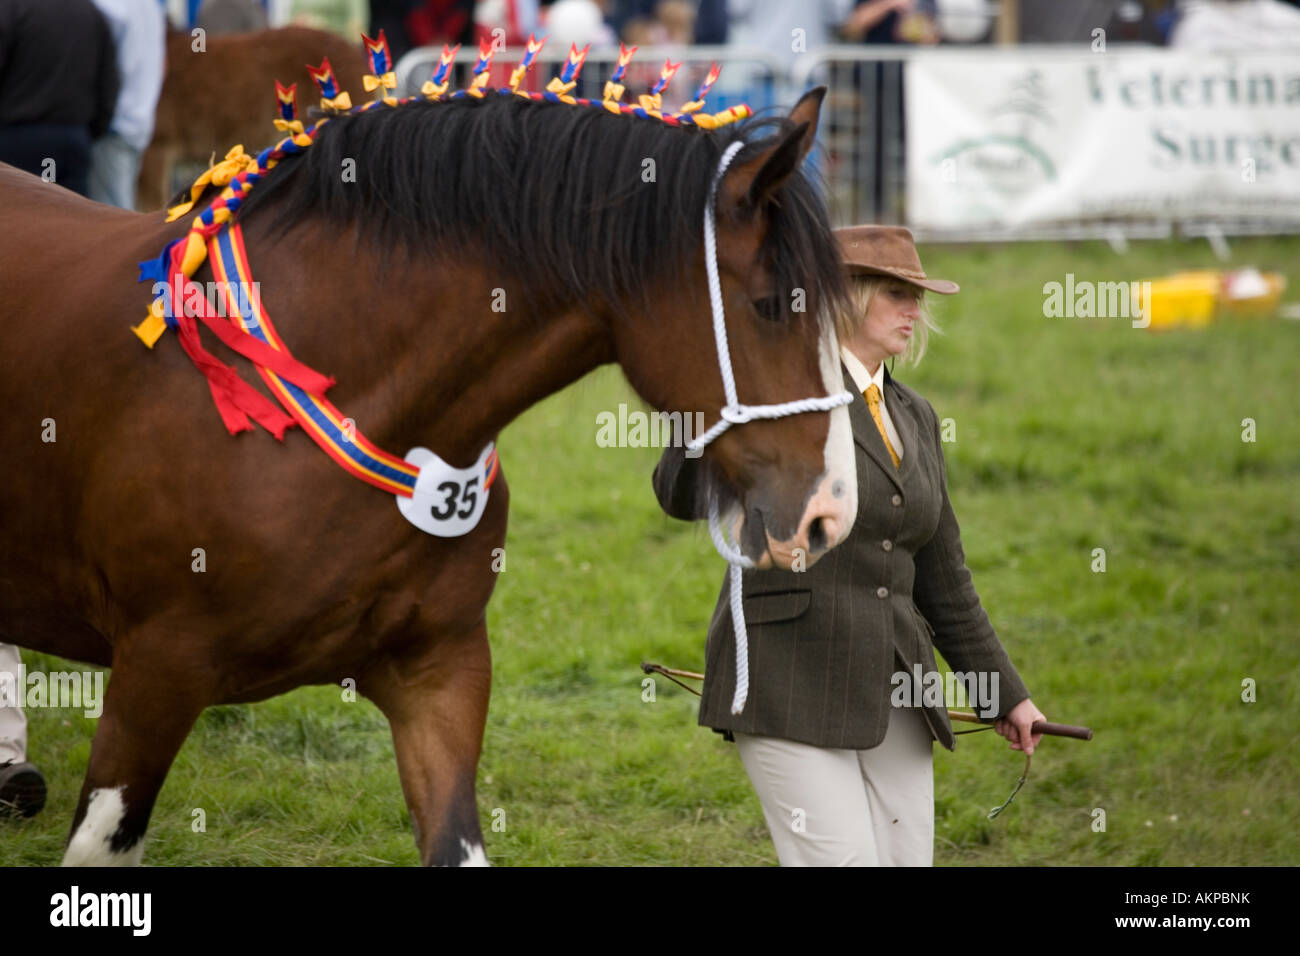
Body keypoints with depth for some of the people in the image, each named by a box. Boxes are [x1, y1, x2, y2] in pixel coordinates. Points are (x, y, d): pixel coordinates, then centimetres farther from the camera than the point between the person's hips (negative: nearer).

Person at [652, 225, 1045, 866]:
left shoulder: (911, 417, 16)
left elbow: (937, 574, 21)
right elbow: (683, 495, -21)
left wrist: (1003, 692, 22)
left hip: (885, 694, 7)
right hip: (789, 690, -7)